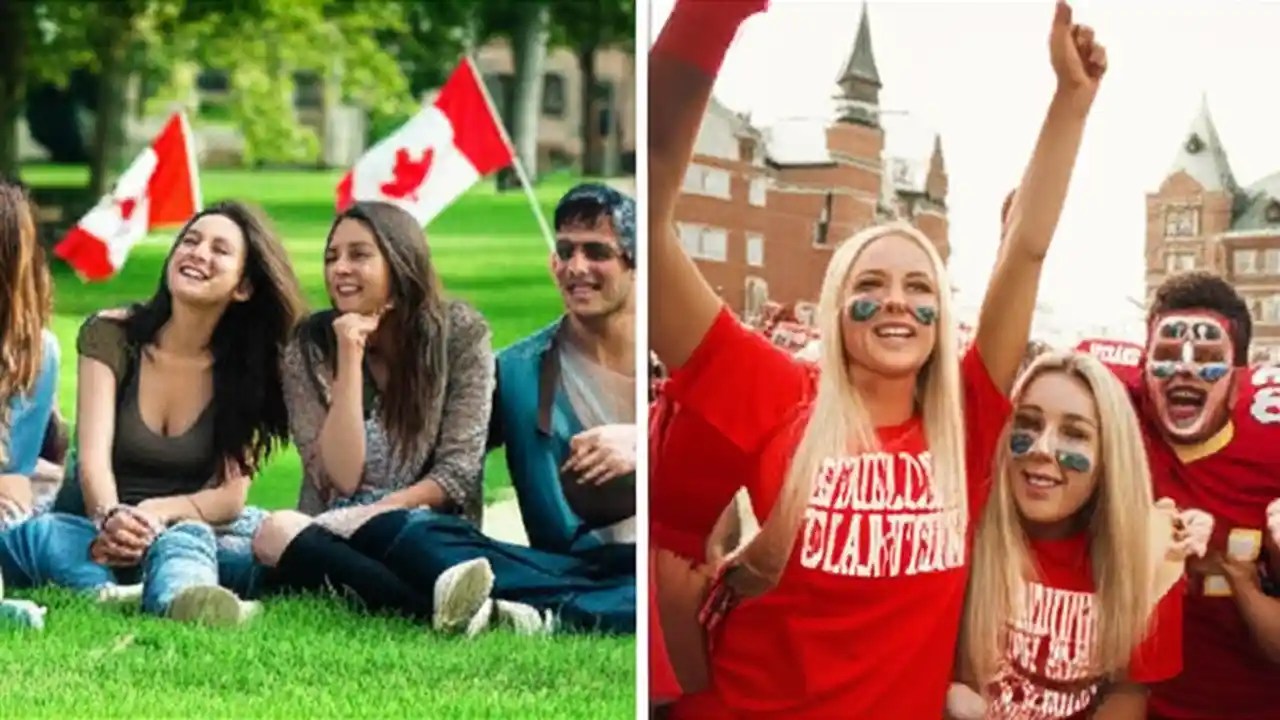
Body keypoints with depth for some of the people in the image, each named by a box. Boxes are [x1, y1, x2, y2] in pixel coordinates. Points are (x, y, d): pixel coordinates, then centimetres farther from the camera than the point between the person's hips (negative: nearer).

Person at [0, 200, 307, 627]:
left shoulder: (246, 367, 1)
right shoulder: (111, 335, -3)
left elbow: (230, 496, -6)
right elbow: (93, 458, -15)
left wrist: (155, 513, -27)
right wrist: (111, 519, -39)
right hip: (91, 532, 0)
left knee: (184, 538, -38)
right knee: (36, 534, -35)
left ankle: (185, 600, -75)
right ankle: (111, 594, -69)